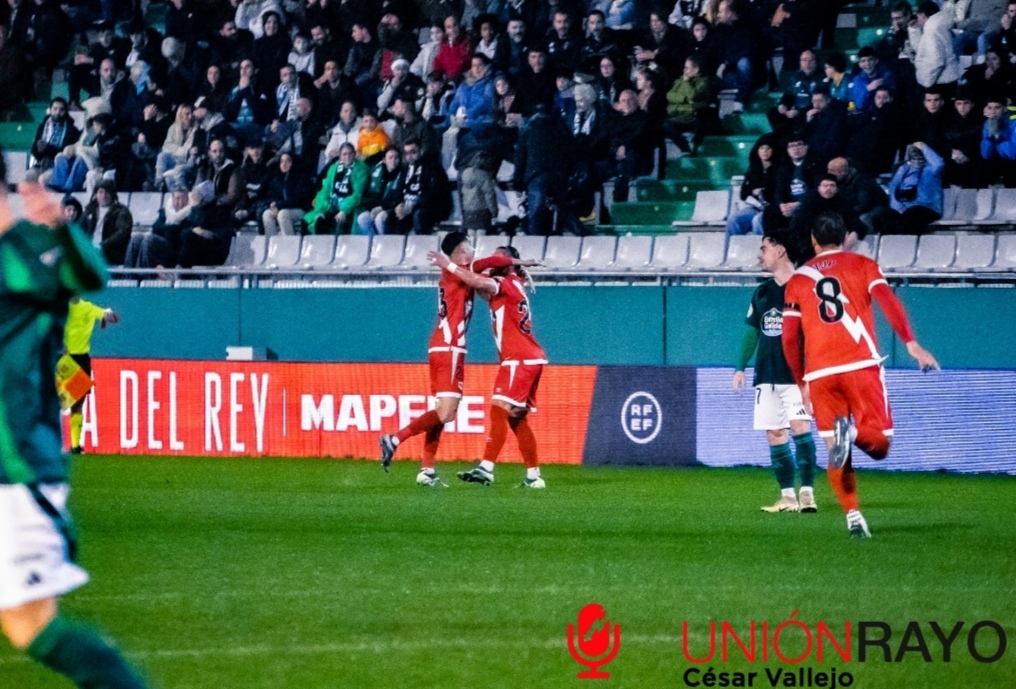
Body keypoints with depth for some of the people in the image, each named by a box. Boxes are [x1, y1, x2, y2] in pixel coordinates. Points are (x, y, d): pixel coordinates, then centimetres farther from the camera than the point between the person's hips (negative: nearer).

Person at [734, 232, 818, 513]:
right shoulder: (762, 292, 14)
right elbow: (752, 331, 20)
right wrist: (741, 367, 14)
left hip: (796, 374, -7)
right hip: (767, 375, 7)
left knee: (800, 426, -18)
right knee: (775, 434, 4)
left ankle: (807, 492, -18)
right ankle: (787, 496, 8)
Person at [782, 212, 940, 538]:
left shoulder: (798, 279, 16)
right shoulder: (862, 265, 11)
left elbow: (789, 339, 14)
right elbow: (888, 302, -6)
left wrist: (802, 384, 23)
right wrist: (911, 344, -11)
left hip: (819, 373, 2)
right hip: (860, 365, -2)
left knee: (836, 453, 9)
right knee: (879, 443, 1)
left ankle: (853, 517, -8)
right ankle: (854, 433, -33)